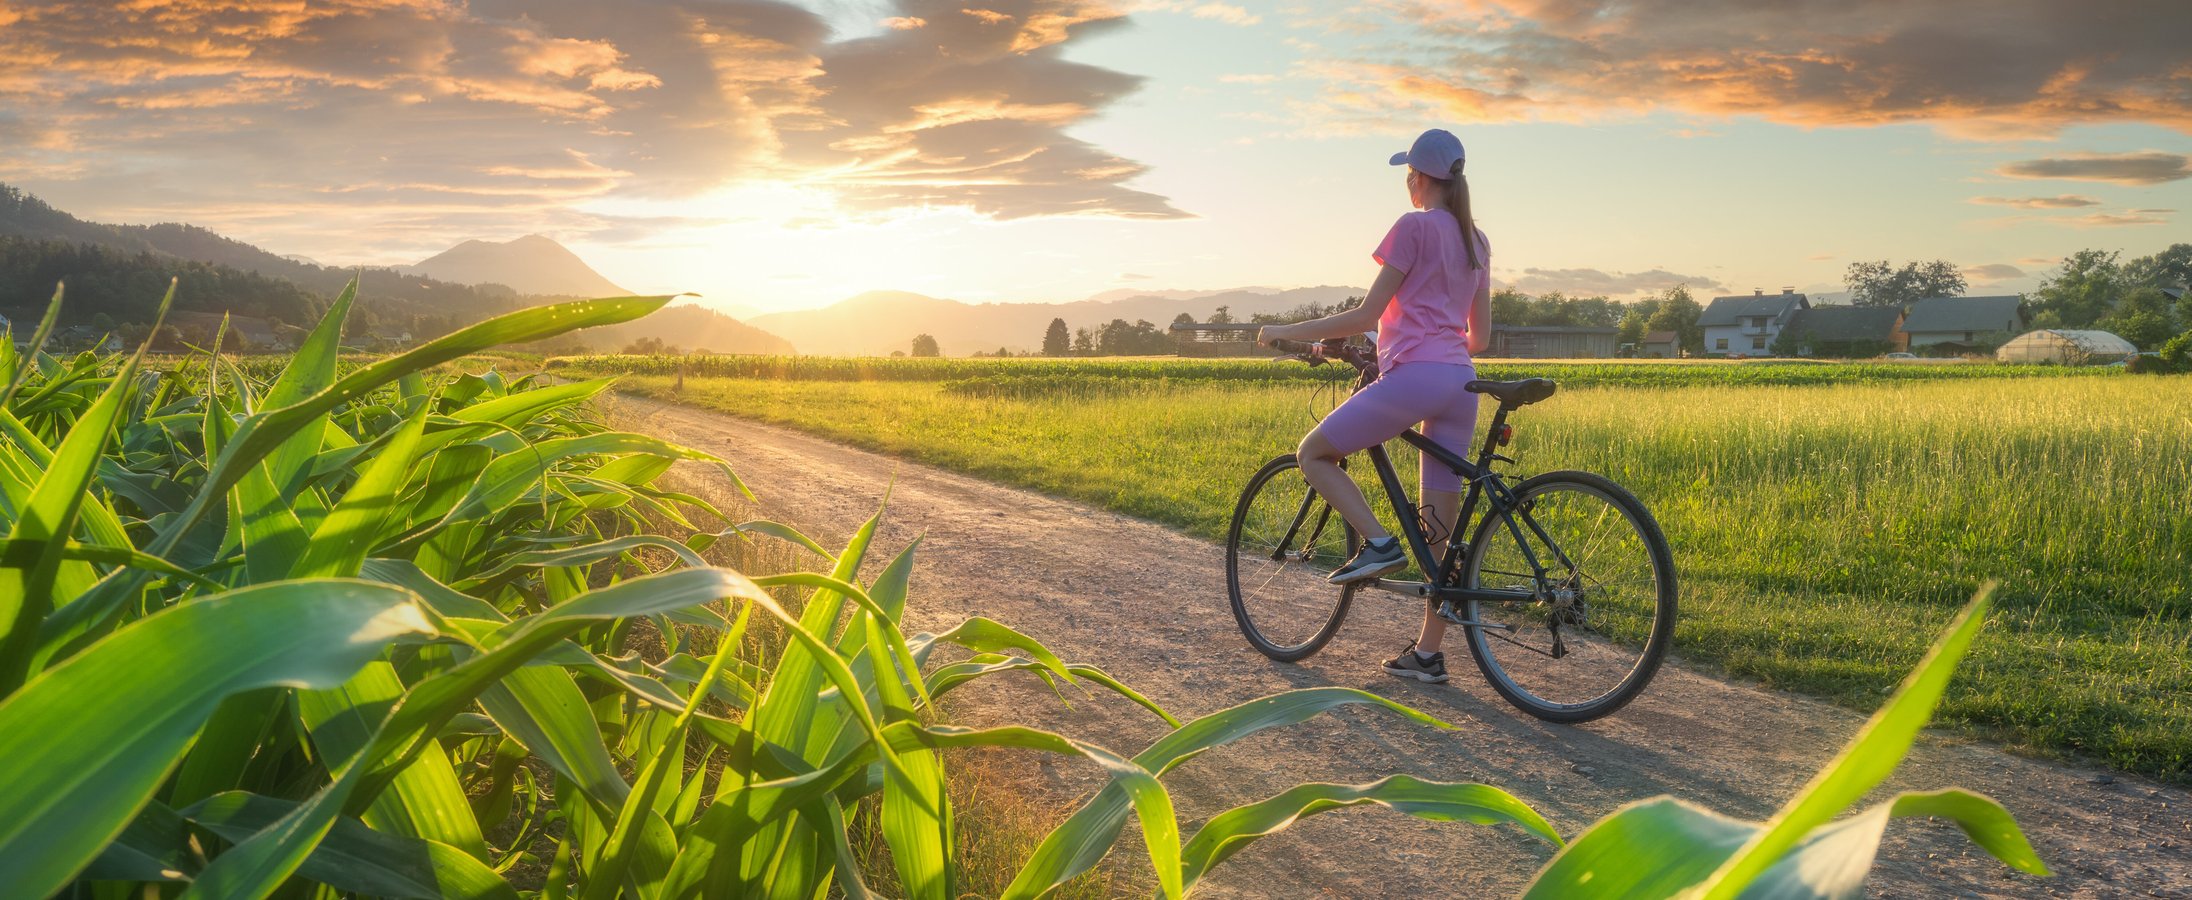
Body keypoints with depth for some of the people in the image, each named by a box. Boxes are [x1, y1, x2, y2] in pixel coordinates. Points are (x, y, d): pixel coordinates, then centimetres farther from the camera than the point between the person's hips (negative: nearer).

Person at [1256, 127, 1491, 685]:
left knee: (1313, 453, 8)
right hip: (1460, 382, 8)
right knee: (1440, 530, 8)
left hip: (1413, 374, -8)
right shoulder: (1476, 241, 19)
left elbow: (1366, 315, -7)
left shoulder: (1414, 227, -4)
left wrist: (1288, 332, 1)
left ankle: (1379, 543, -7)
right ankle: (1428, 653, 12)